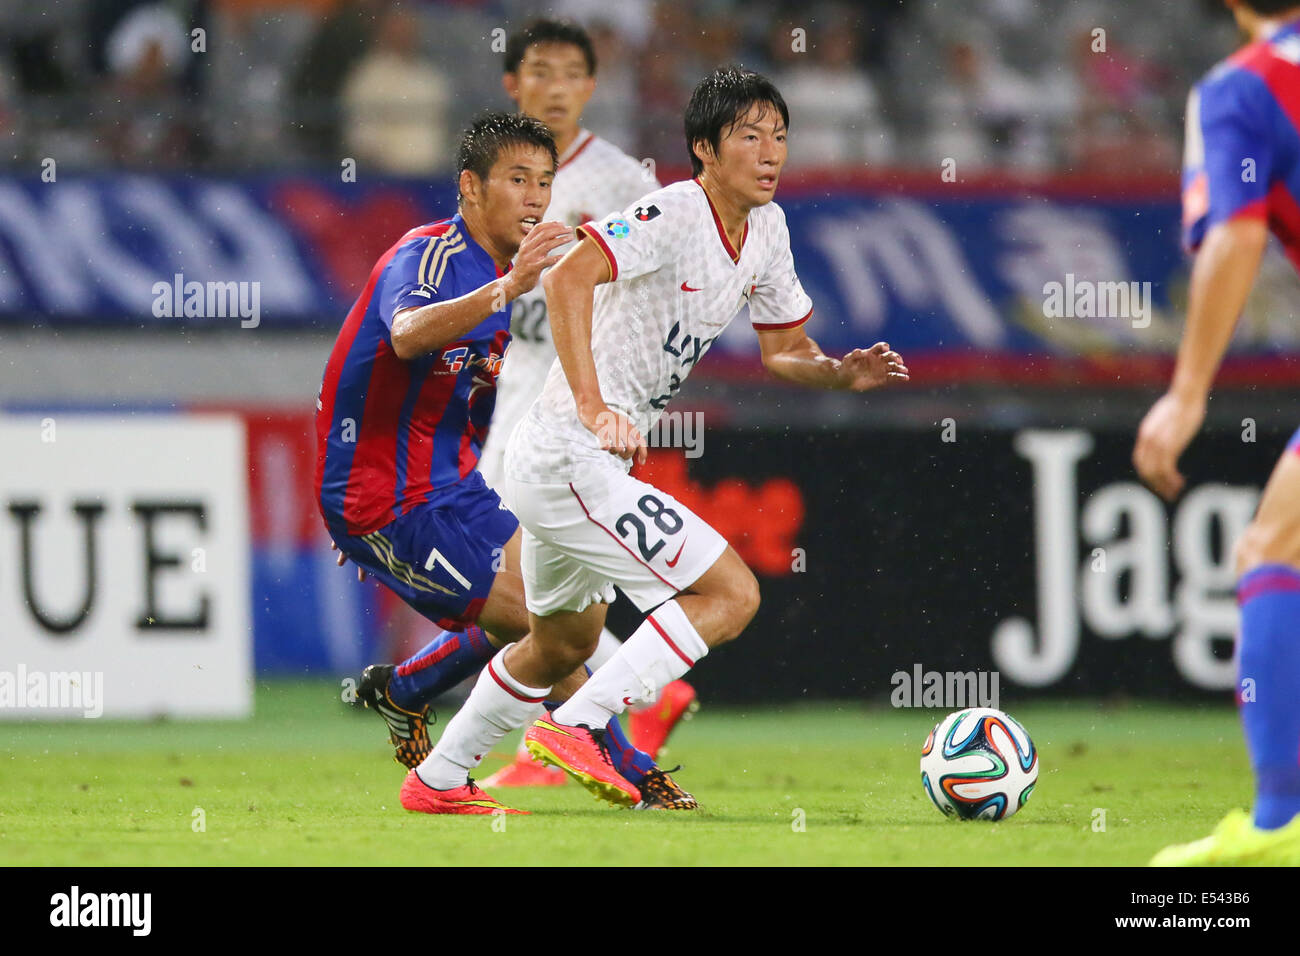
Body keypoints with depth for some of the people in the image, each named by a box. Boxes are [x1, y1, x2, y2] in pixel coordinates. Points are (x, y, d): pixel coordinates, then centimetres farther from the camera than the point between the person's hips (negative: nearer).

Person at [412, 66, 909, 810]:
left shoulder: (766, 227, 8)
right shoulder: (672, 215, -20)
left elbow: (785, 349, 18)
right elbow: (569, 279, -34)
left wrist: (843, 374, -3)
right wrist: (594, 410, -42)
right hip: (571, 461, -10)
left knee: (564, 644, 26)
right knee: (732, 594, -15)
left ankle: (437, 778, 39)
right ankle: (573, 728, -14)